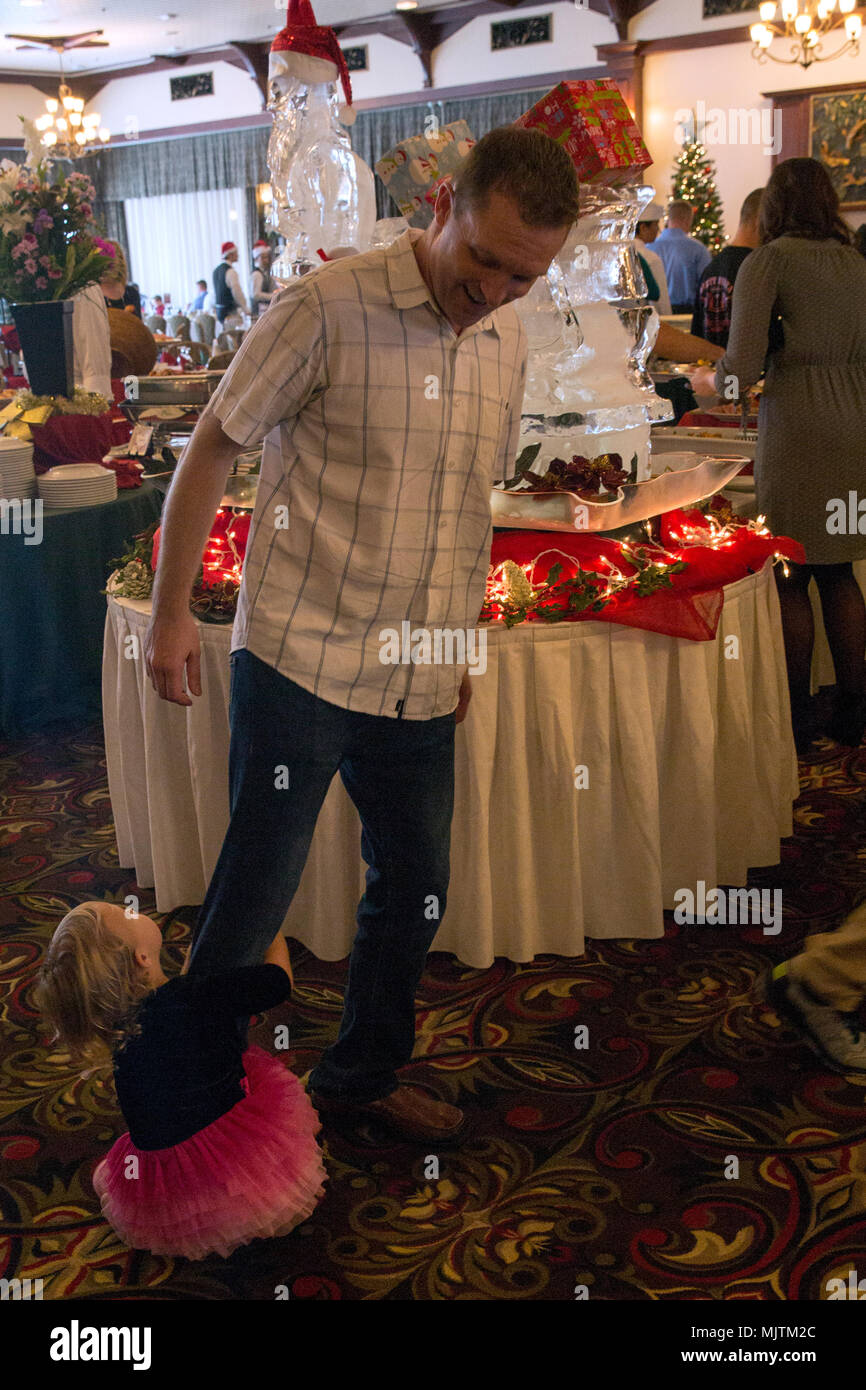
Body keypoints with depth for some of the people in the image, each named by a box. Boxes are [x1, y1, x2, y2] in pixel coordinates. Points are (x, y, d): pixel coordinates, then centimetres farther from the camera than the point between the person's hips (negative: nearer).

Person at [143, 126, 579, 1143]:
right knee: (254, 894, 1)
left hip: (420, 681, 6)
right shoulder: (327, 308, -10)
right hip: (299, 656, -6)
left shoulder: (508, 343, 9)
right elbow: (212, 448, -5)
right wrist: (170, 610, -5)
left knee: (414, 887, 15)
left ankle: (362, 1075, 36)